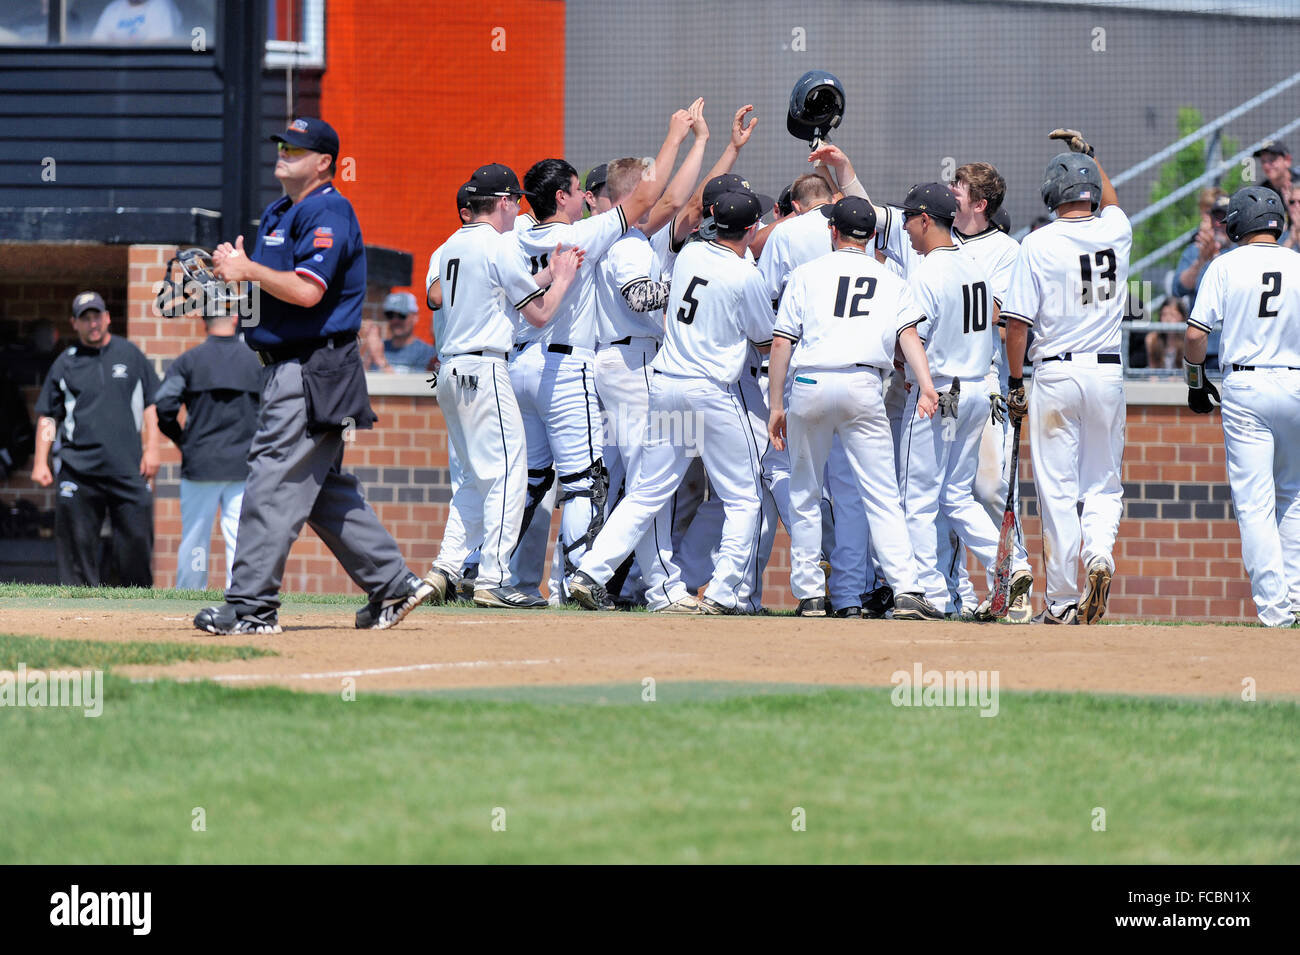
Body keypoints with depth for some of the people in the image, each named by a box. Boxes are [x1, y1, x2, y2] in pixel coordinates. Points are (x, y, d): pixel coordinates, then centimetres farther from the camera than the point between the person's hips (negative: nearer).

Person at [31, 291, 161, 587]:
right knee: (78, 541, -3)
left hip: (128, 469, 0)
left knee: (136, 537, -4)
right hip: (78, 470, 0)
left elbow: (151, 405, 13)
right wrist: (40, 462, 4)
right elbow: (47, 416, 13)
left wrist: (151, 449, 2)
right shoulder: (64, 364, 12)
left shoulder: (129, 355, 12)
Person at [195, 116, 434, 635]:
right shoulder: (278, 214, 19)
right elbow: (269, 286, 22)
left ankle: (252, 606, -14)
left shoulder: (328, 214, -12)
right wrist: (236, 266, 2)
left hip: (312, 372, -11)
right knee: (325, 487, 14)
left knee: (275, 483, -13)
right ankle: (392, 585, 19)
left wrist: (248, 270, -15)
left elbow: (307, 290, -23)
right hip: (287, 371, 11)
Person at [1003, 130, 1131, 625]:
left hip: (1055, 372, -3)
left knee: (1057, 490, 1)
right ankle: (1100, 550, -17)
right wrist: (1088, 154, 37)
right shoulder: (1115, 231, 2)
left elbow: (1018, 322, -8)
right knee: (1103, 483, 13)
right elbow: (1111, 200, 30)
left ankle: (1062, 603, 1)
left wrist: (1015, 385, 0)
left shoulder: (1038, 244, -8)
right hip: (1107, 370, 3)